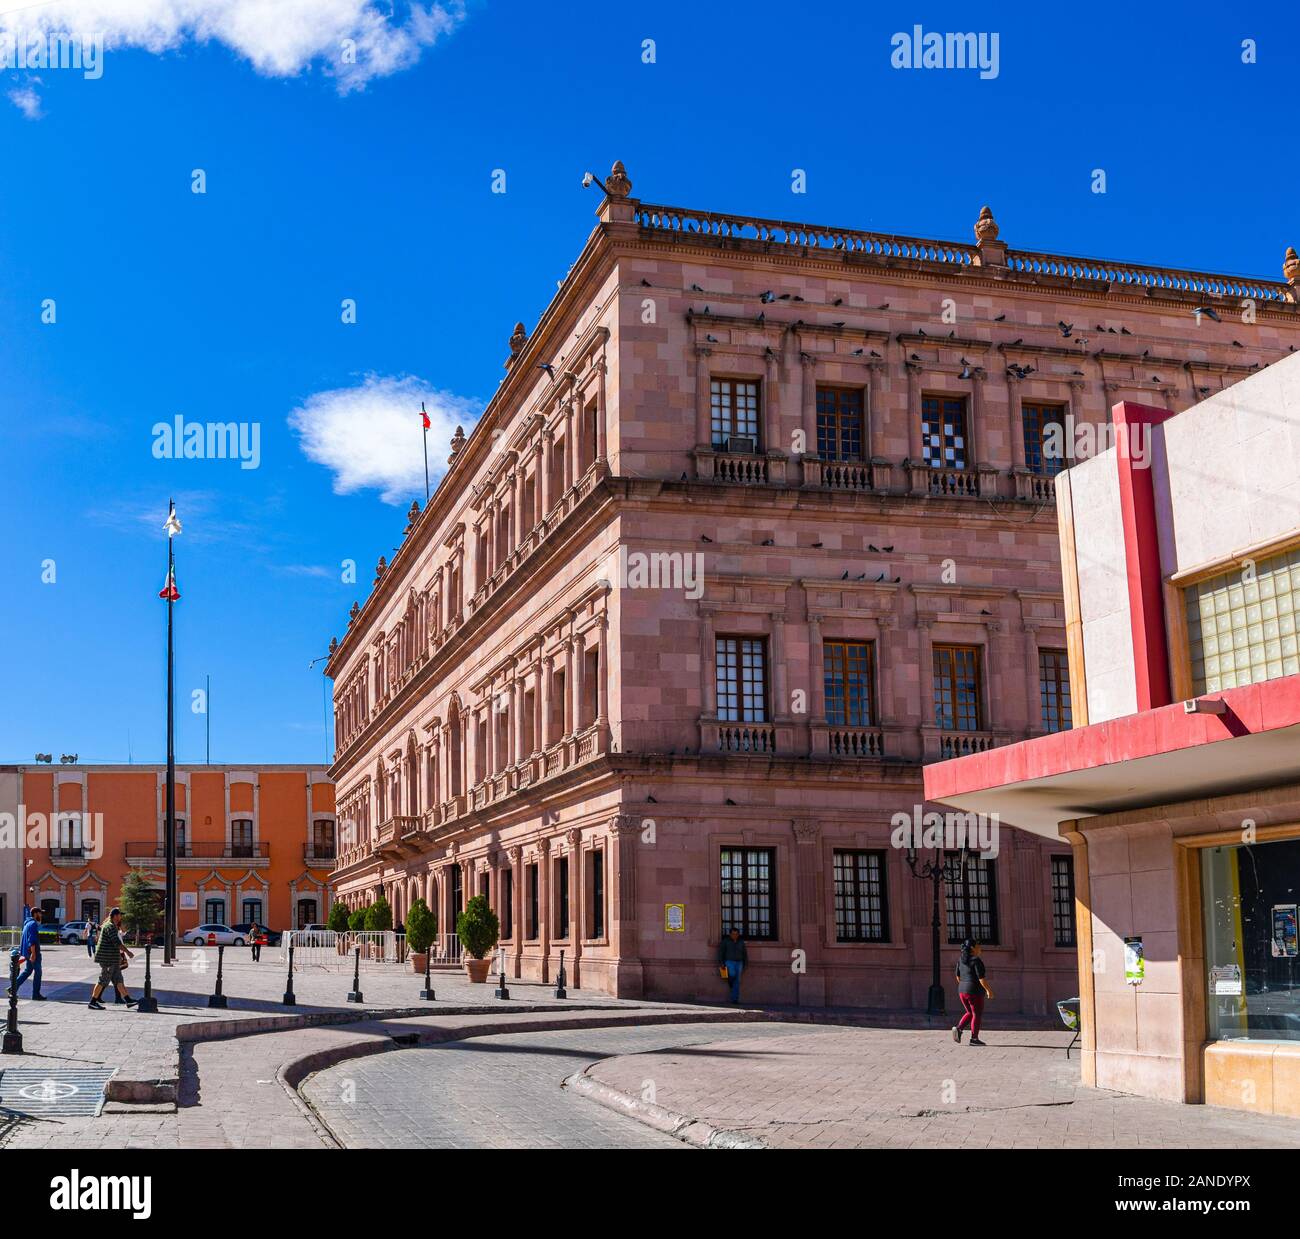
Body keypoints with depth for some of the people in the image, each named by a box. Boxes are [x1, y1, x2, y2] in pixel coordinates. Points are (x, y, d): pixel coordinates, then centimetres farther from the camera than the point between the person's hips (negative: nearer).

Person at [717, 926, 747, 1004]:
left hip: (739, 963, 3)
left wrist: (744, 966, 10)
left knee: (737, 981, -6)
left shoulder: (741, 943, 10)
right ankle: (731, 983, 5)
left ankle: (735, 999, -5)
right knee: (732, 974, -29)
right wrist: (721, 963, -11)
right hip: (729, 962, -3)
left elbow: (744, 954, 15)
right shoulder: (725, 941, 2)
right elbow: (721, 952, -1)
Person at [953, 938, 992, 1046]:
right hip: (975, 992, -7)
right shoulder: (976, 960, -15)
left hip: (962, 991, 7)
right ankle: (974, 1039, 6)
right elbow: (981, 978, -17)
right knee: (977, 1015, 4)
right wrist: (989, 990, -9)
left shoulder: (961, 959, 7)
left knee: (970, 1013, 19)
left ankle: (958, 1028, 0)